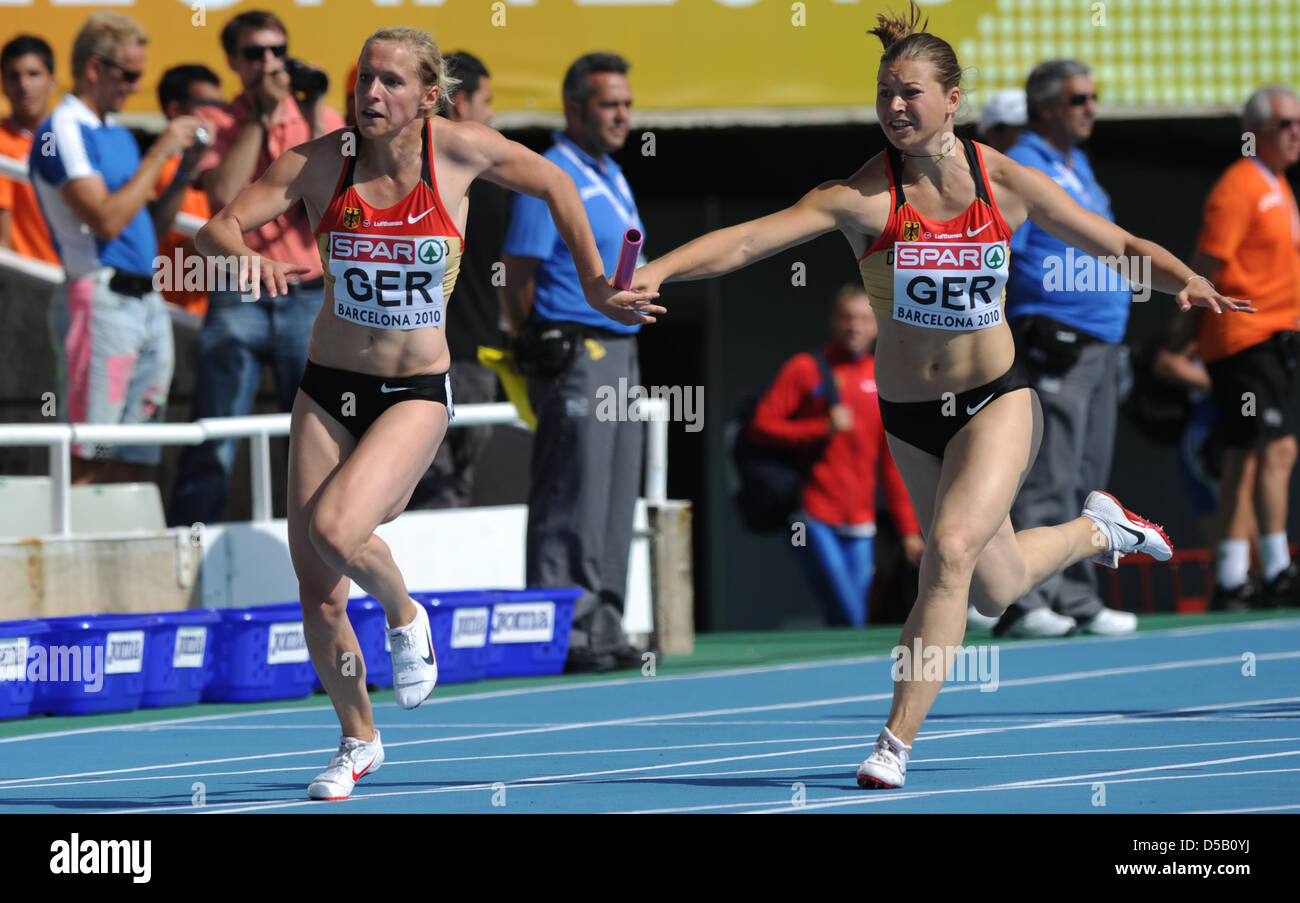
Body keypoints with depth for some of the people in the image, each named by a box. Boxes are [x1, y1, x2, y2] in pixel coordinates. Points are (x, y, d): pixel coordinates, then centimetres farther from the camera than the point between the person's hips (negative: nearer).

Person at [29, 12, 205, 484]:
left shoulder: (117, 135, 19)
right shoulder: (64, 131, -7)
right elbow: (106, 221, -18)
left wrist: (186, 169, 9)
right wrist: (159, 154, -12)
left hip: (147, 301, 9)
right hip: (101, 299, -9)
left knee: (132, 461, 5)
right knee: (85, 460, -11)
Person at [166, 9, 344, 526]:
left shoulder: (323, 121, 8)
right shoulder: (217, 125, 5)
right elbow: (224, 193, -13)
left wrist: (312, 118, -9)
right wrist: (262, 115, -9)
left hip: (307, 296, 2)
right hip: (238, 301, -2)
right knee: (213, 448, -4)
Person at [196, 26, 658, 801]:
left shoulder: (459, 150, -8)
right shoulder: (321, 163, -7)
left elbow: (554, 184, 9)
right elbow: (218, 228, -13)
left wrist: (596, 286, 10)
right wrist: (247, 255, -36)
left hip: (417, 394, -3)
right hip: (329, 389, 3)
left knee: (334, 527, -29)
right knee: (317, 594, 2)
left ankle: (405, 614, 4)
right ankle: (359, 741, 26)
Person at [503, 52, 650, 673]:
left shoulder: (614, 178, 18)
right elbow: (519, 274, -12)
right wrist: (540, 354, -10)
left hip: (619, 353, 9)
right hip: (573, 356, -9)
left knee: (614, 504, 10)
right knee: (571, 505, -8)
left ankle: (603, 627, 14)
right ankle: (562, 635, -7)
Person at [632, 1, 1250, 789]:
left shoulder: (1007, 184, -9)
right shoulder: (863, 197, -15)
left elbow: (1121, 247, 0)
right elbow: (749, 240, -27)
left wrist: (1188, 281, -19)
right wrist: (658, 271, -42)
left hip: (997, 400, -2)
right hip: (908, 417, 2)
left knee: (952, 547, -24)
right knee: (994, 590, 14)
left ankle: (896, 744, -16)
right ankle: (1096, 532, 49)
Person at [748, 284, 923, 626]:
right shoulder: (806, 369, 4)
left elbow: (893, 463, 16)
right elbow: (762, 427, -1)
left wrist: (909, 529, 12)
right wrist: (823, 428, -12)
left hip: (859, 526, 4)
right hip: (815, 521, -4)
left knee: (852, 621, 0)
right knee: (847, 617, -17)